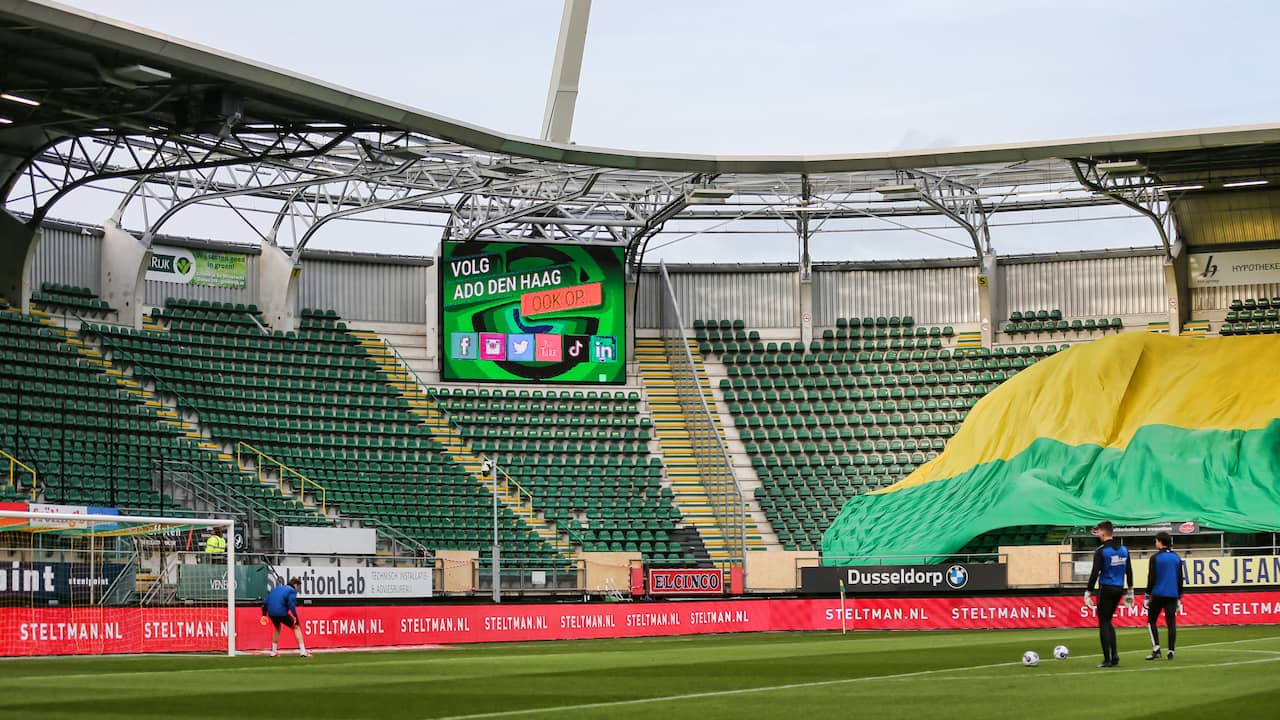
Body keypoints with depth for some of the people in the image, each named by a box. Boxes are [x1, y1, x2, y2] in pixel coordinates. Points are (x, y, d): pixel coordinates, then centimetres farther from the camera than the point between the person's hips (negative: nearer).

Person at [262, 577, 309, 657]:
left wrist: (264, 614, 19)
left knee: (277, 628, 33)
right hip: (282, 613, -6)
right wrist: (296, 617, -13)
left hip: (271, 613, 6)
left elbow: (265, 601, 19)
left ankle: (274, 651, 32)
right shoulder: (292, 591, 3)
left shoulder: (276, 588, 24)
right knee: (296, 628, 9)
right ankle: (302, 651, 1)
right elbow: (291, 604, -13)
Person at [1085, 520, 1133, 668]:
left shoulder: (1101, 551, -11)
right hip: (1119, 589, 6)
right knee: (1107, 621, 19)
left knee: (1104, 623, 2)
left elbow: (1094, 573, -15)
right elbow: (1129, 571, 12)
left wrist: (1088, 592, -11)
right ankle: (1114, 655, 7)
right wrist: (1130, 591, 19)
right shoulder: (1123, 549, 8)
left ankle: (1107, 660, 0)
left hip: (1106, 589, -6)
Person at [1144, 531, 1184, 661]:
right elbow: (1180, 579, 13)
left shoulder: (1155, 558, -6)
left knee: (1151, 621, 7)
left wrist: (1147, 597, -1)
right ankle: (1171, 651, -1)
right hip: (1172, 595, 4)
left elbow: (1151, 579, -7)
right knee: (1171, 623, 4)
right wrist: (1179, 598, 19)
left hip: (1158, 595, -4)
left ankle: (1156, 647, -7)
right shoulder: (1177, 558, 9)